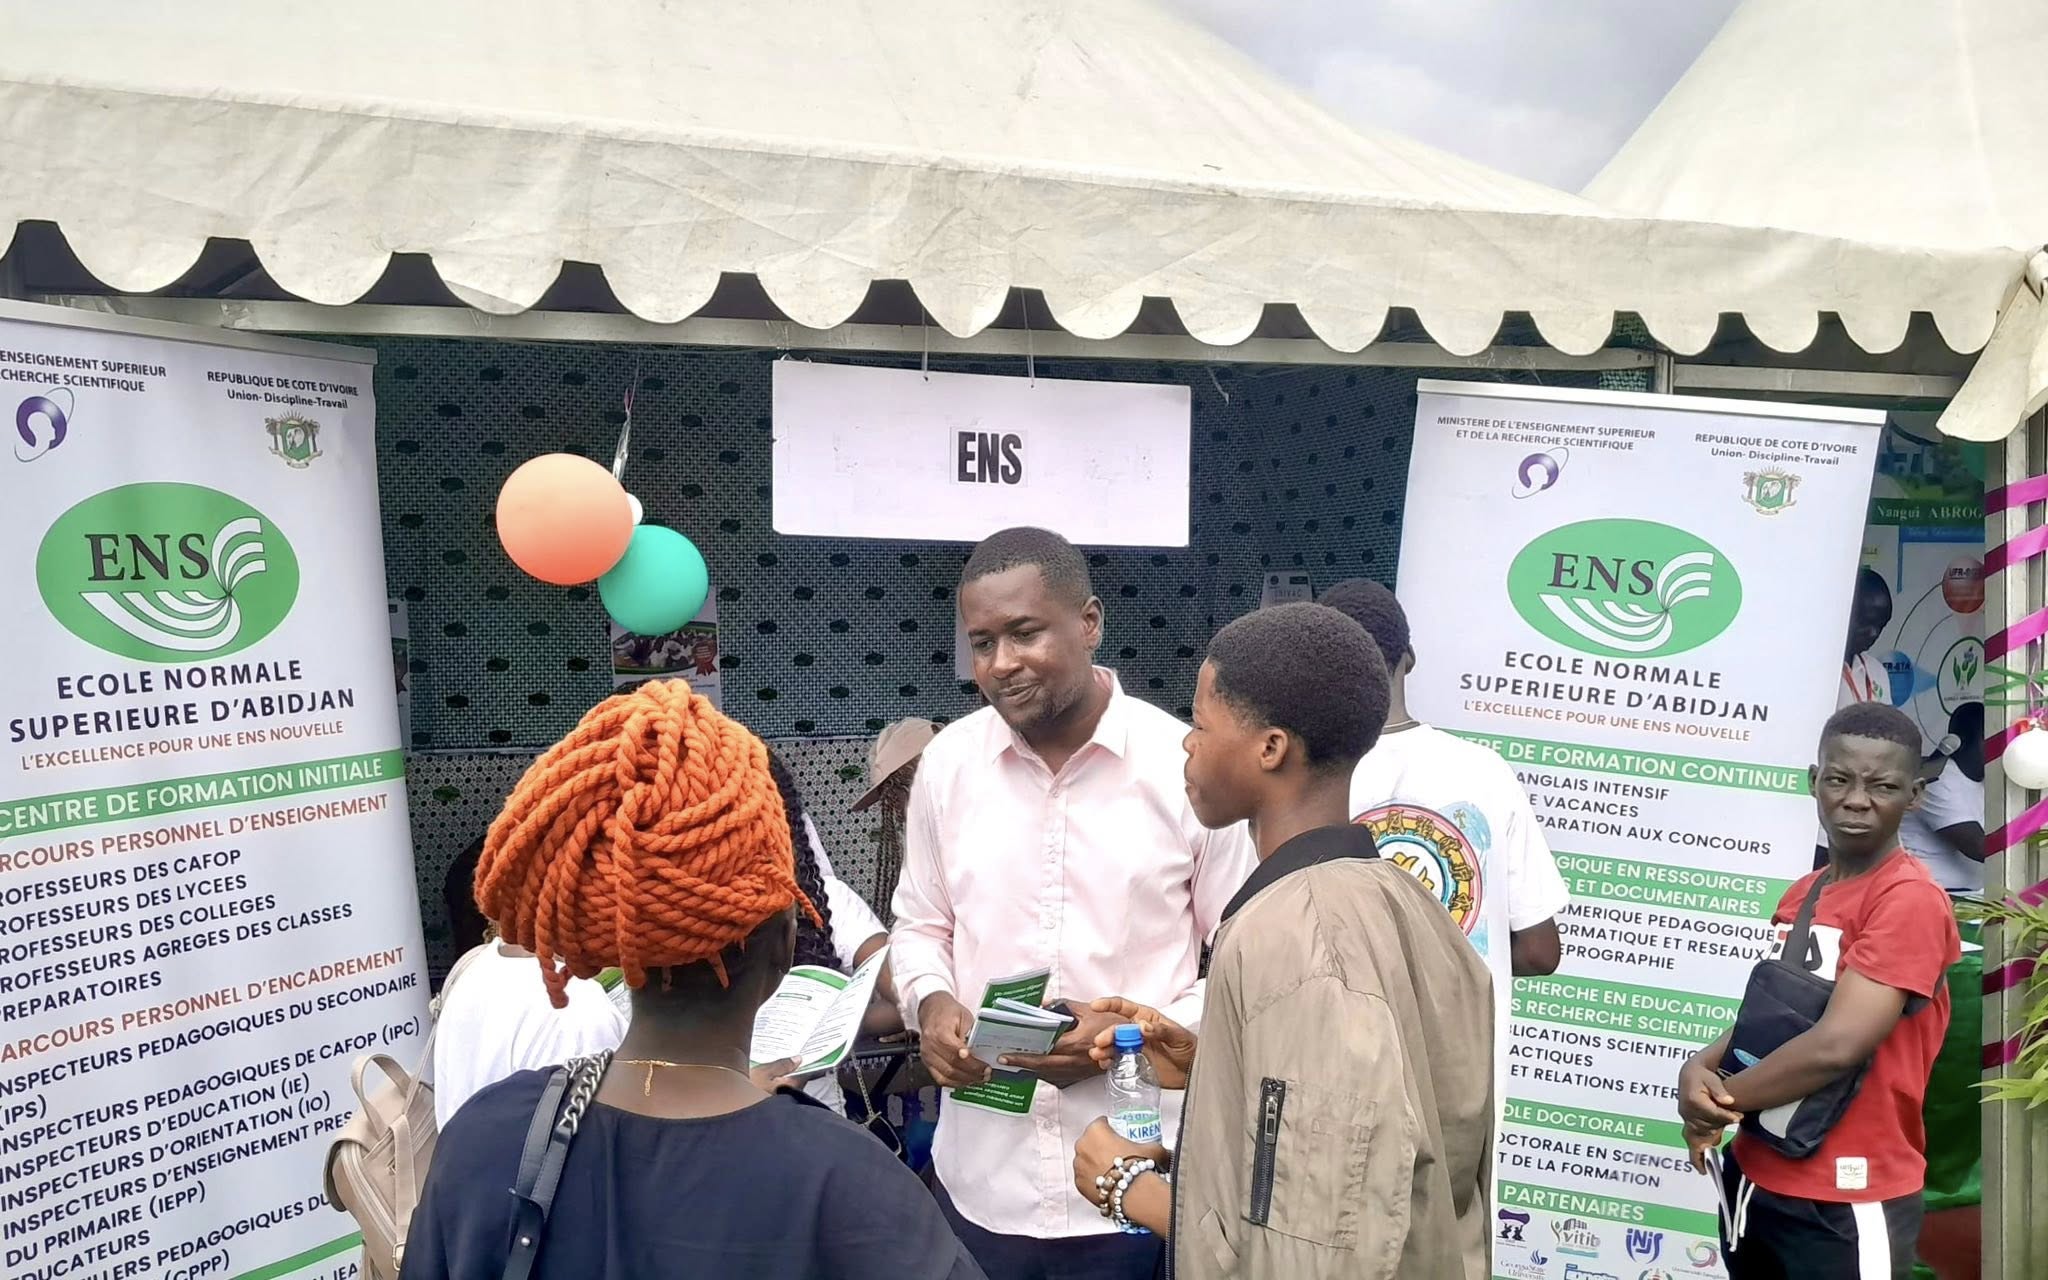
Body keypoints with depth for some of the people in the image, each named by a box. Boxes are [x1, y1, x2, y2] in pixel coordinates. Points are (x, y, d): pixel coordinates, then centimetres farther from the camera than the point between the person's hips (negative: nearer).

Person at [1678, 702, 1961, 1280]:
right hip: (1756, 1178, 7)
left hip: (1847, 1202, -7)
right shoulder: (1800, 895, 8)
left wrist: (1717, 1100, -12)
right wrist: (1702, 1067, -8)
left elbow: (1838, 1044, -24)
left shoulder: (1911, 899, -16)